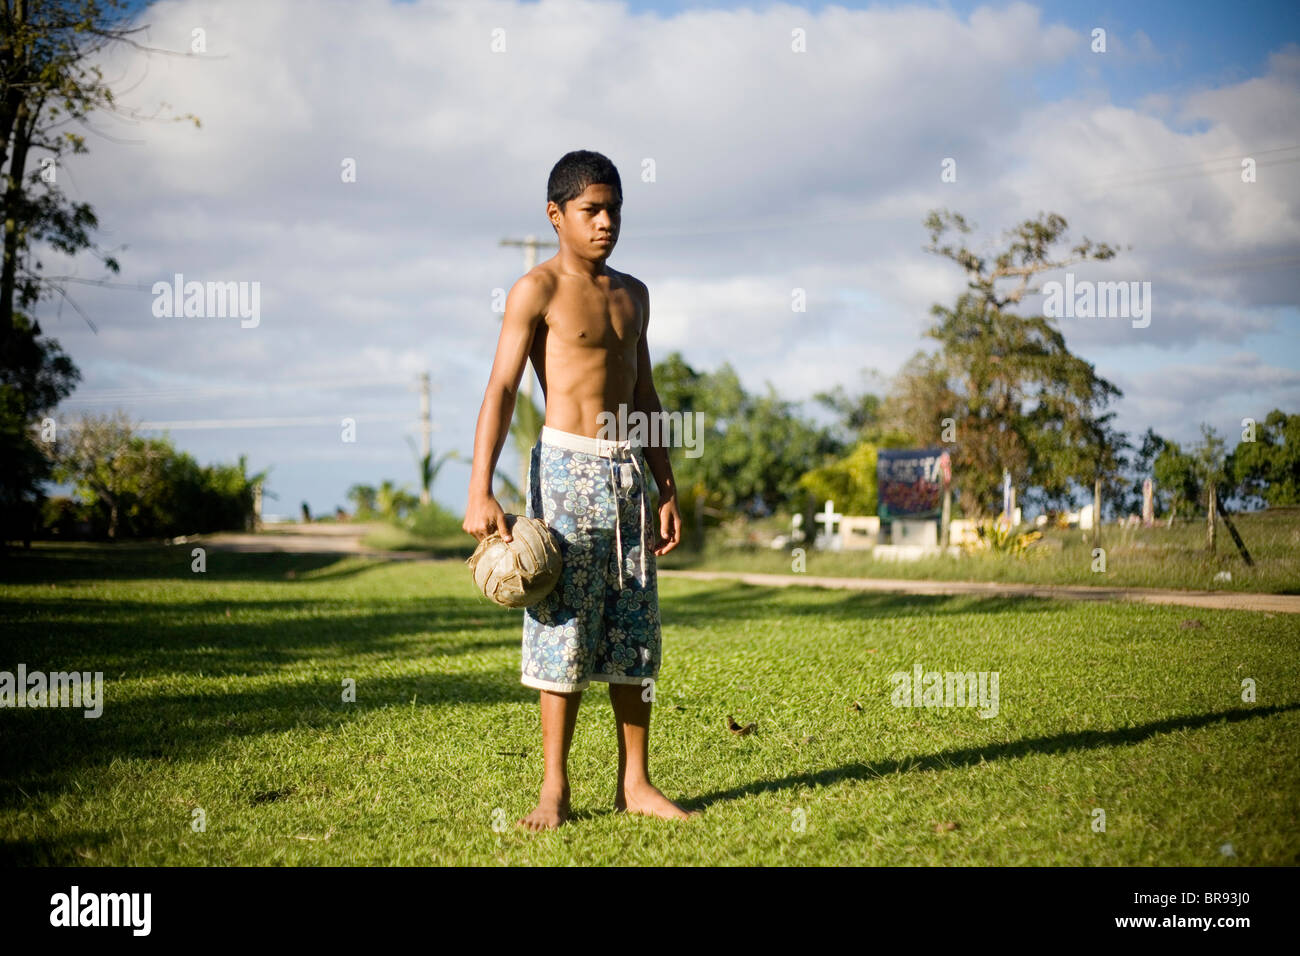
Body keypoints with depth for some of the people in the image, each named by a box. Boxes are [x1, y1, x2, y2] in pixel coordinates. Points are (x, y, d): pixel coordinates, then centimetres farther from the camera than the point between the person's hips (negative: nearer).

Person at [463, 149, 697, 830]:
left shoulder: (632, 295, 14)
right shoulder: (537, 291, -5)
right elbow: (501, 390, -11)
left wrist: (667, 489, 17)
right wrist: (480, 491, -20)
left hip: (629, 472, 6)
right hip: (568, 467, -6)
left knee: (635, 632, 6)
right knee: (564, 631, -4)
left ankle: (635, 783, 15)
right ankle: (554, 789, 5)